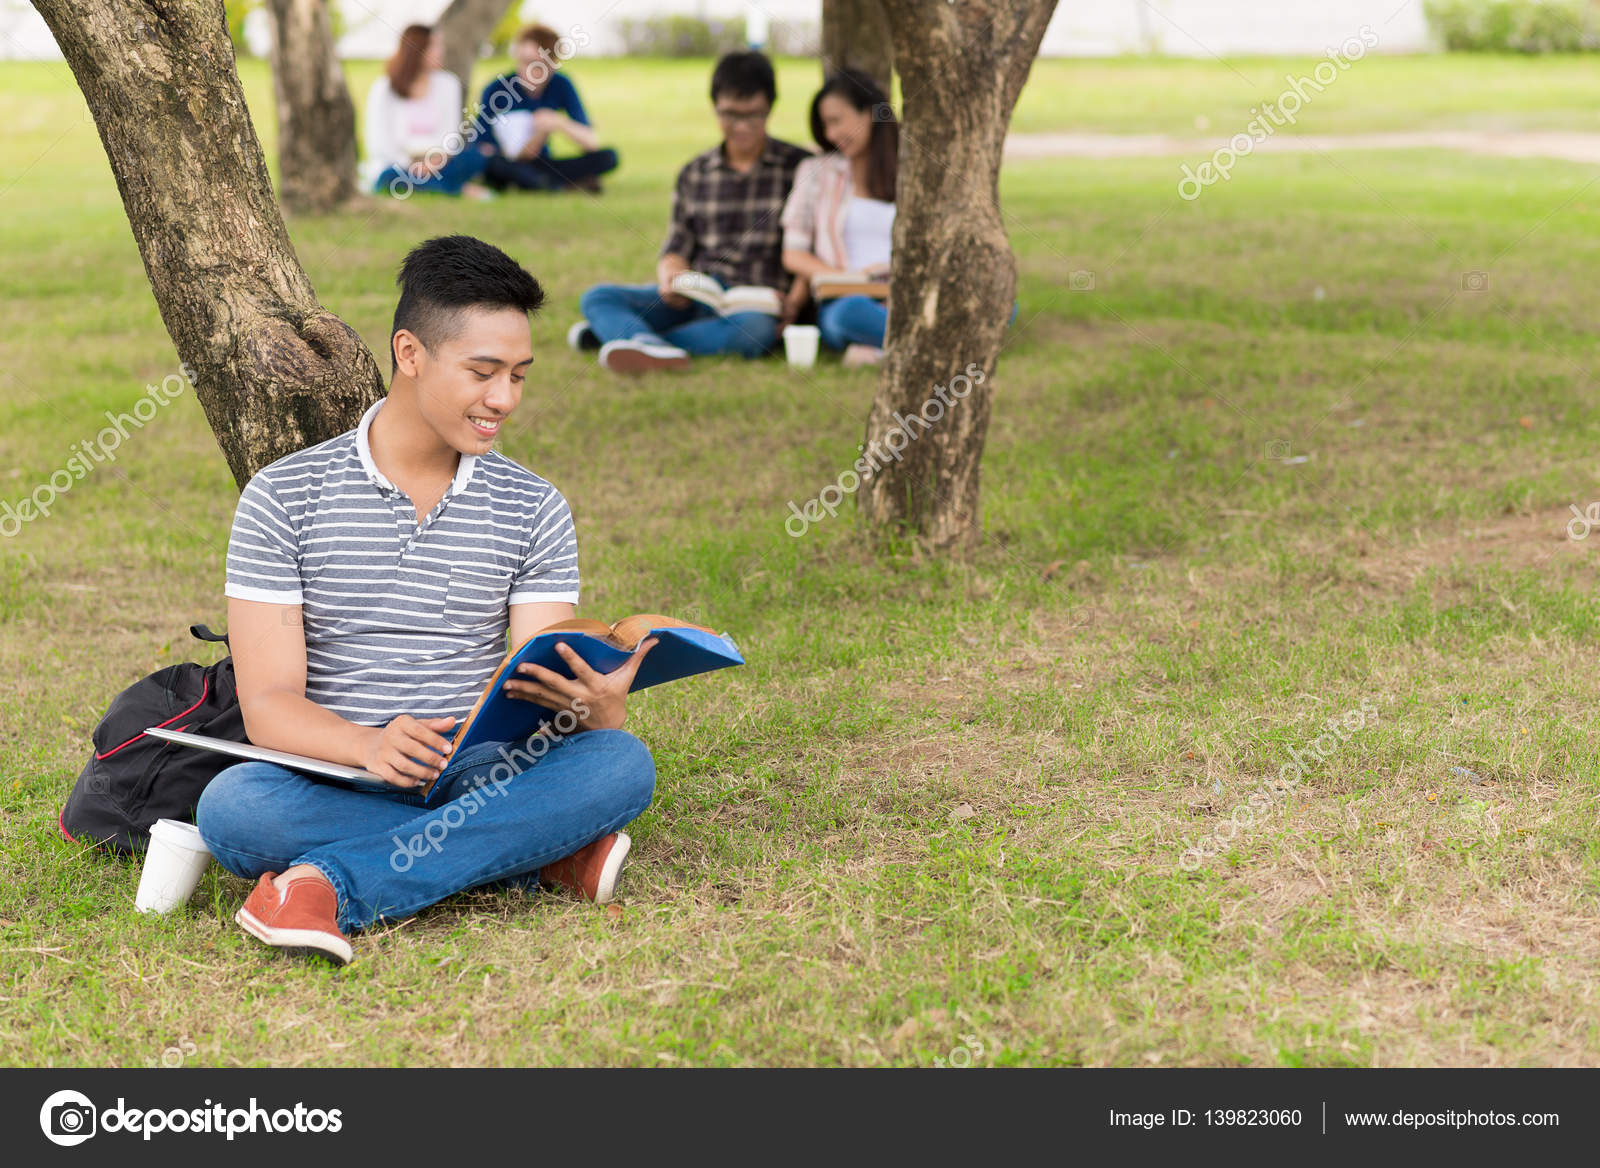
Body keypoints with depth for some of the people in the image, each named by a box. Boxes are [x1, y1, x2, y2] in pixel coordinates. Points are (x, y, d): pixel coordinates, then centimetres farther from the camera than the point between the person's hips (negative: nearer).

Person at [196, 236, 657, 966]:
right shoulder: (284, 499, 0)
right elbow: (267, 705, -7)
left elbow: (539, 697, 1)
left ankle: (332, 883, -31)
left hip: (478, 778, 2)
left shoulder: (534, 510, 8)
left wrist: (598, 705, -25)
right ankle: (539, 856, -25)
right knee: (232, 804, -34)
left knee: (620, 764, -27)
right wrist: (368, 746, -29)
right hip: (335, 788, -2)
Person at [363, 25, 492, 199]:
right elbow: (378, 143, -7)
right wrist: (411, 165, -21)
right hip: (398, 164, -3)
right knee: (392, 175, -39)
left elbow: (451, 135, 3)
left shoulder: (447, 83, 9)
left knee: (478, 154, -23)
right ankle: (463, 187, -37)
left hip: (433, 164, 3)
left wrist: (440, 157, -18)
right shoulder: (384, 89, -1)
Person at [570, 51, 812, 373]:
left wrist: (795, 298, -17)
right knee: (598, 297, -17)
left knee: (756, 329, -40)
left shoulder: (800, 167, 6)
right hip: (697, 295, 4)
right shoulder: (693, 174, 17)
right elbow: (677, 248, 15)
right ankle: (653, 348, -51)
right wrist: (669, 276, -10)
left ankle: (616, 331, -39)